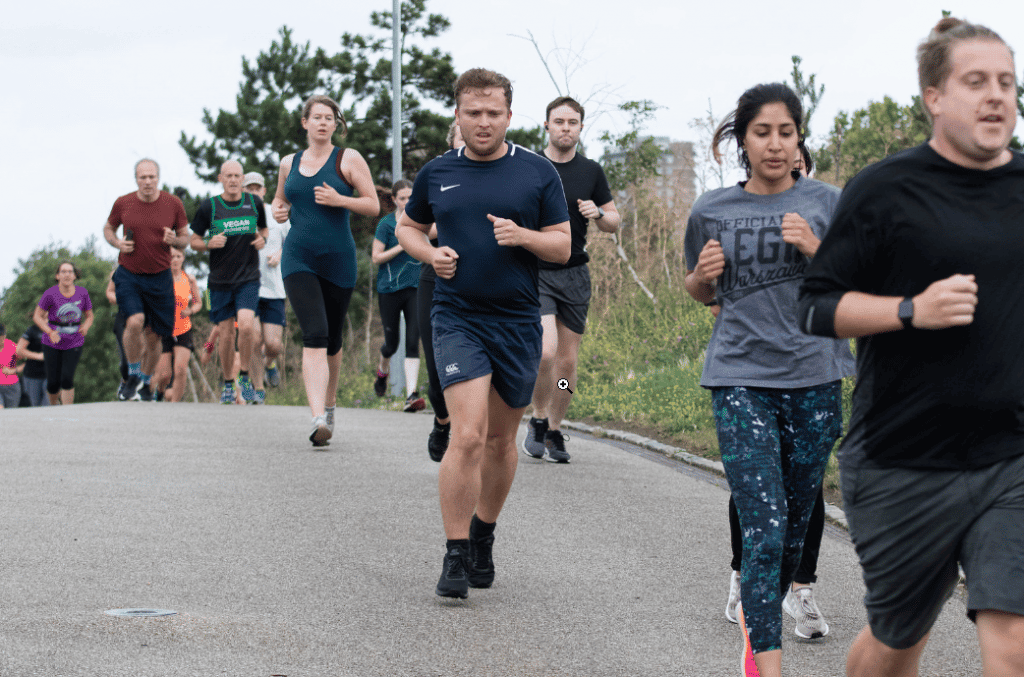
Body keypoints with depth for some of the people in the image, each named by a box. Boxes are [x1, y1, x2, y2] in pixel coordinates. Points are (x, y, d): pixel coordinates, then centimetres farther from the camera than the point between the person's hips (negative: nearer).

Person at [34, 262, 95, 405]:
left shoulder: (82, 293, -6)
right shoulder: (50, 294, -14)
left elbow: (89, 316, 7)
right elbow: (37, 317, -5)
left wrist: (85, 327, -16)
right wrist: (50, 332, -21)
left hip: (74, 344, 1)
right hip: (52, 343, -1)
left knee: (67, 380, -15)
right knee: (53, 384, 1)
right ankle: (54, 404, 35)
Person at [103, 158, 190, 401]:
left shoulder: (173, 204, -3)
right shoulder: (122, 203, -3)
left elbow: (185, 238, 7)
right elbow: (108, 228, 14)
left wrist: (175, 240, -16)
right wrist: (118, 243, -7)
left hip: (160, 277, 1)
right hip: (128, 275, -1)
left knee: (154, 335, 6)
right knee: (135, 322, -23)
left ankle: (145, 382, 30)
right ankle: (133, 376, 0)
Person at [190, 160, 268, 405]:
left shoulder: (254, 203, 3)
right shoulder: (208, 207, -2)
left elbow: (263, 228, 21)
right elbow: (194, 241, 6)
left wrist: (262, 239, -2)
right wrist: (209, 243, -14)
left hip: (249, 278, 0)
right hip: (220, 281, 0)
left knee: (246, 325, -19)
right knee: (226, 334, 2)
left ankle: (245, 376, 1)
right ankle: (228, 384, 20)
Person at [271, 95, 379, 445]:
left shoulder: (349, 159, 1)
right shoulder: (290, 163, 11)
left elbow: (373, 205, -2)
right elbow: (281, 199, 27)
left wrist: (339, 199, -17)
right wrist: (279, 211, 4)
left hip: (338, 258, 0)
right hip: (298, 258, 0)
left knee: (332, 340, 12)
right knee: (314, 334, -18)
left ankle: (329, 406, 35)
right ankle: (318, 417, -29)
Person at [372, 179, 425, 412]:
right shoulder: (386, 224, -4)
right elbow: (376, 257, -8)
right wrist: (402, 246, -16)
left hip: (415, 288, 2)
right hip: (389, 289, -2)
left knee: (413, 341, -11)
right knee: (391, 342, 7)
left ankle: (411, 395, -16)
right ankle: (383, 369, 42)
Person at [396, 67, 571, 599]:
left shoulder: (537, 172, 3)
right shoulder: (437, 173, 6)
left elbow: (563, 245, 4)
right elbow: (407, 226, 20)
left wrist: (523, 236, -16)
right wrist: (430, 254, -1)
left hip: (518, 321, 1)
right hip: (458, 318, -1)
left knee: (500, 439, 12)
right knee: (468, 436, -15)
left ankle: (483, 538, 32)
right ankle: (456, 556, -8)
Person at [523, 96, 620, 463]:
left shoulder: (591, 171, 7)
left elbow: (615, 221, 13)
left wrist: (598, 213, -7)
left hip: (574, 274, 3)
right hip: (534, 272, -3)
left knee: (567, 360, 5)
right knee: (545, 350, -21)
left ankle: (554, 432, 20)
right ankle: (538, 420, 0)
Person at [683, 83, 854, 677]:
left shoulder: (827, 204, 3)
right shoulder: (711, 211, 5)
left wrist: (816, 250, -13)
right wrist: (703, 274, -3)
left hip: (812, 380, 1)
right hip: (741, 380, -1)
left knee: (796, 528, 9)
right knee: (765, 527, -13)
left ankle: (757, 624, 32)